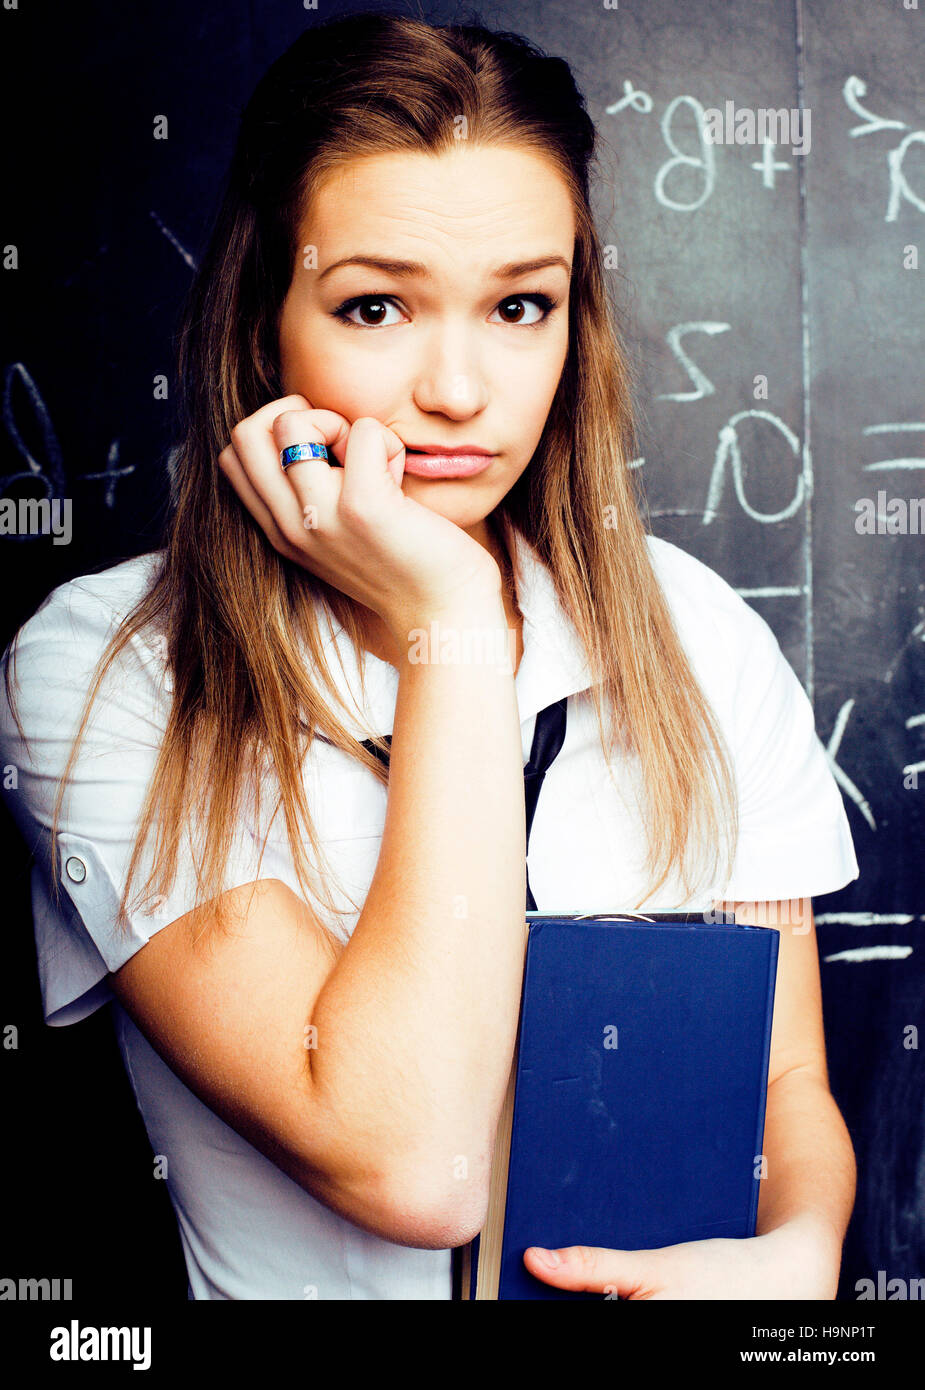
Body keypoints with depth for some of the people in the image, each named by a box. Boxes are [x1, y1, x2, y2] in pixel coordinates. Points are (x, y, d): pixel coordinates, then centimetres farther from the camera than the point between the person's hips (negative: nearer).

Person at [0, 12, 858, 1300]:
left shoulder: (693, 633, -1)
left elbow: (789, 1093, 3)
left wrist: (795, 1252, -17)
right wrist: (447, 624, -18)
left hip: (688, 1269, 3)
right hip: (304, 1290, -2)